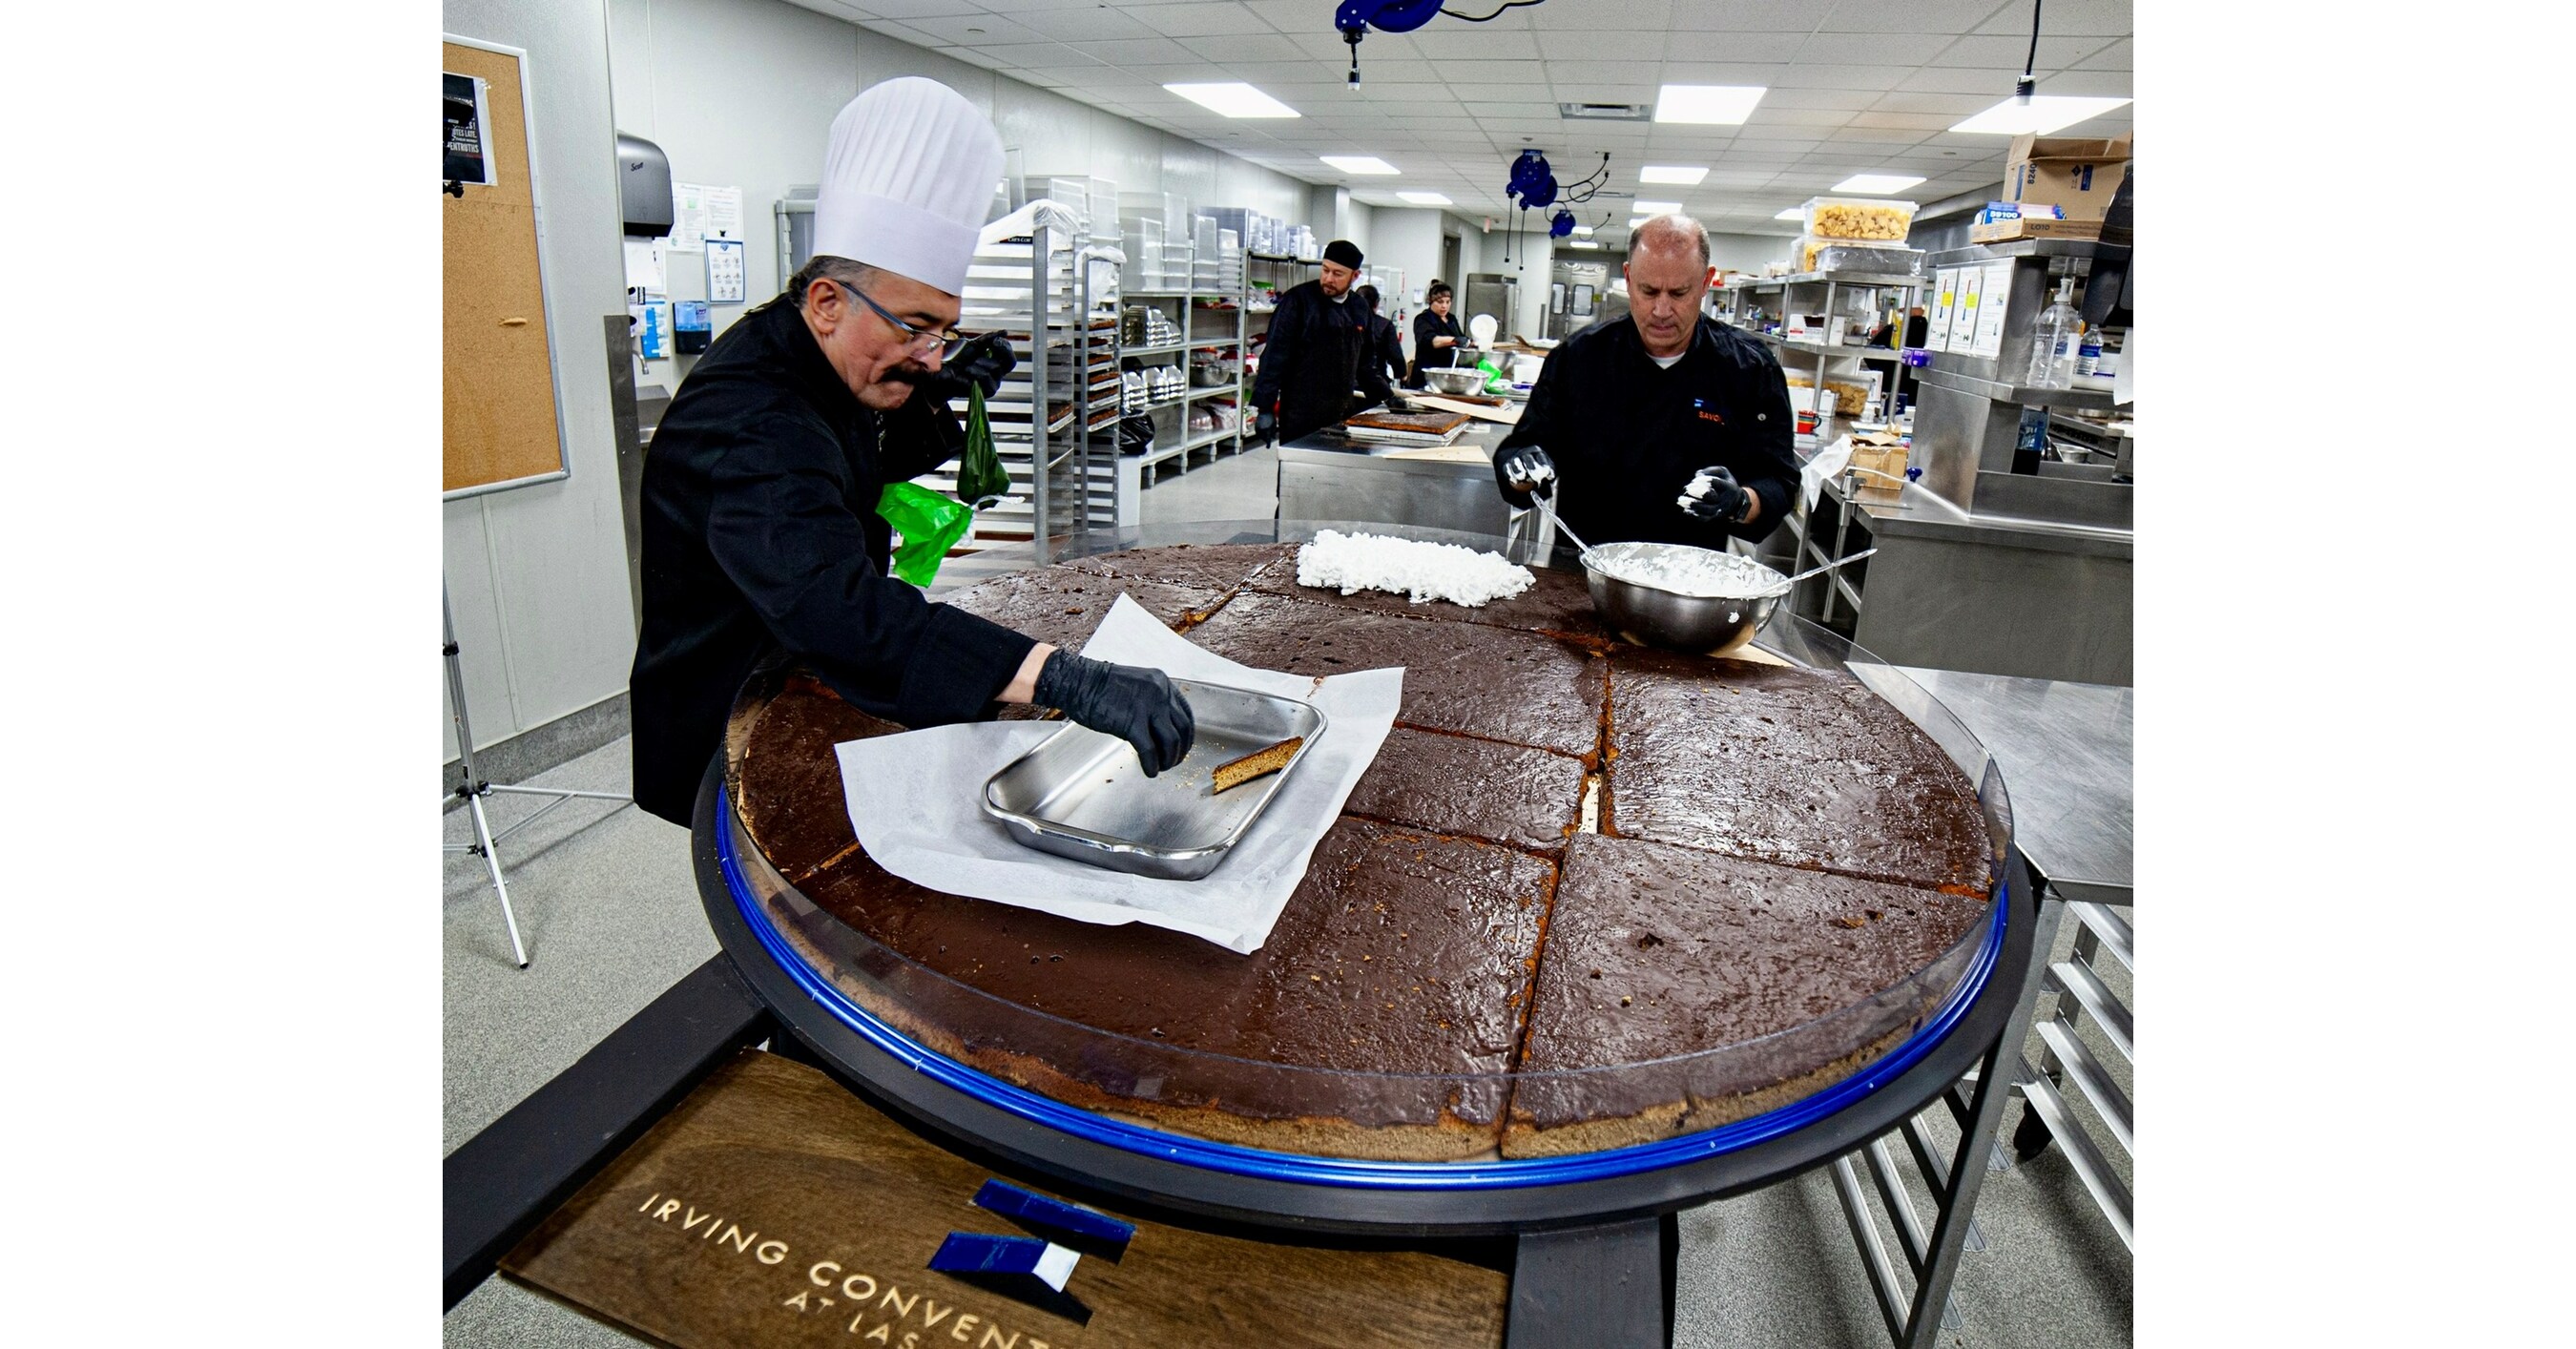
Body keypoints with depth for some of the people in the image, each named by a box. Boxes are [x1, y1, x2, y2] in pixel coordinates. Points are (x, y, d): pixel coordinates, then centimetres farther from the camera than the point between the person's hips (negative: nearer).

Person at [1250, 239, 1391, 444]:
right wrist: (1264, 407, -16)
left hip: (1341, 415, 6)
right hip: (1300, 418, -6)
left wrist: (1386, 395, 18)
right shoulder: (1298, 300, -7)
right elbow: (1275, 356, -11)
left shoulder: (1359, 308, 11)